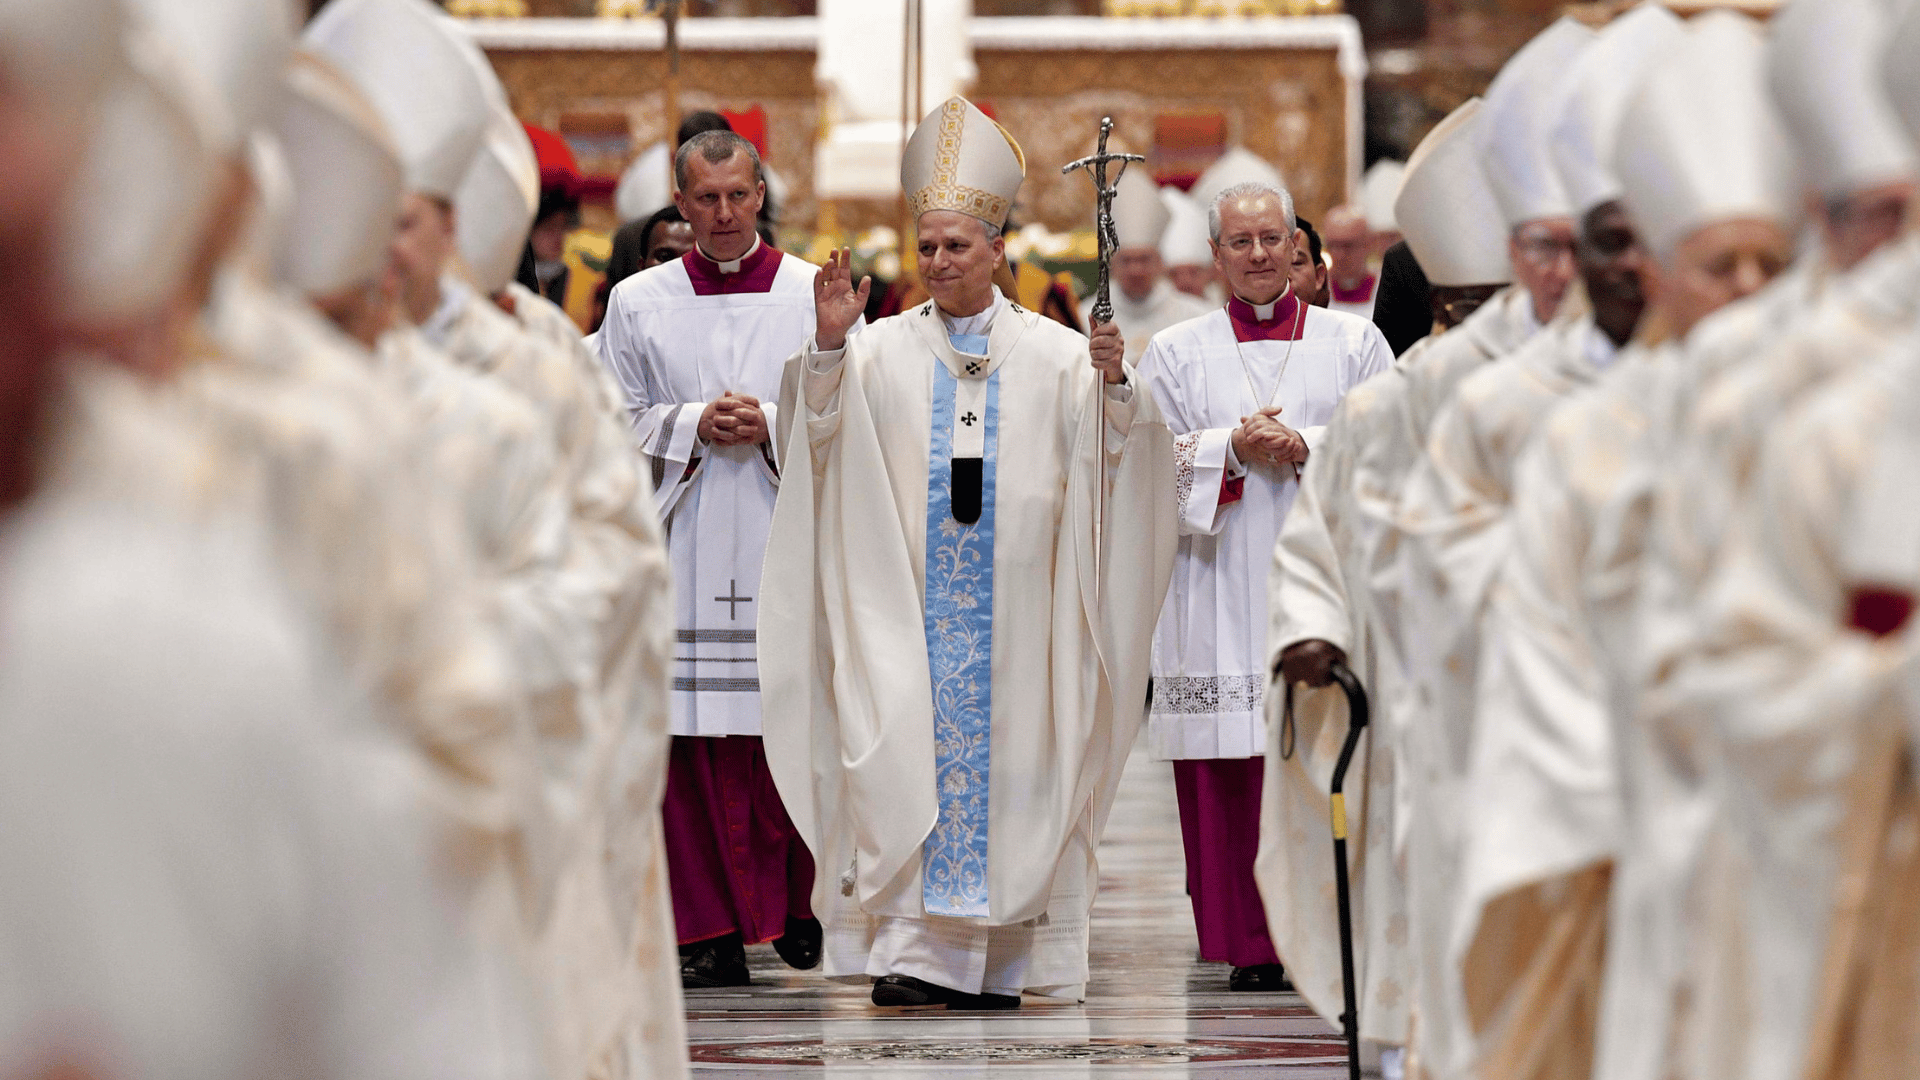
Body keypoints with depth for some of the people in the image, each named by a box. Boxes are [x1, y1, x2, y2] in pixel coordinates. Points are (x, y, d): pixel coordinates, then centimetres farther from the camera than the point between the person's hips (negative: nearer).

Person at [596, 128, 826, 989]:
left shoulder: (815, 295, 6)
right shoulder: (638, 303, 9)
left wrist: (772, 426, -10)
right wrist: (692, 425, -7)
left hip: (783, 537, -1)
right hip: (682, 539, 1)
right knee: (691, 739, -3)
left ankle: (791, 902, 16)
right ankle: (711, 932, 1)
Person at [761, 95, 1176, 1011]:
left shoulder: (1051, 353, 7)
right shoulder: (883, 350, 8)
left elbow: (1106, 454, 0)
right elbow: (823, 435, -2)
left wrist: (1114, 383, -19)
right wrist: (829, 346, -17)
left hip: (1011, 595, 0)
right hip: (906, 594, 0)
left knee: (1004, 755, 1)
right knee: (903, 751, -11)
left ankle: (995, 957, 6)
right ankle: (913, 947, -12)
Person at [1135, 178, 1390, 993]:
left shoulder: (1353, 344, 11)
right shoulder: (1177, 353, 12)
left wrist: (1310, 448, -10)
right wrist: (1234, 450, -10)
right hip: (1224, 585, 0)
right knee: (1232, 770, -5)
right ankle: (1250, 946, -1)